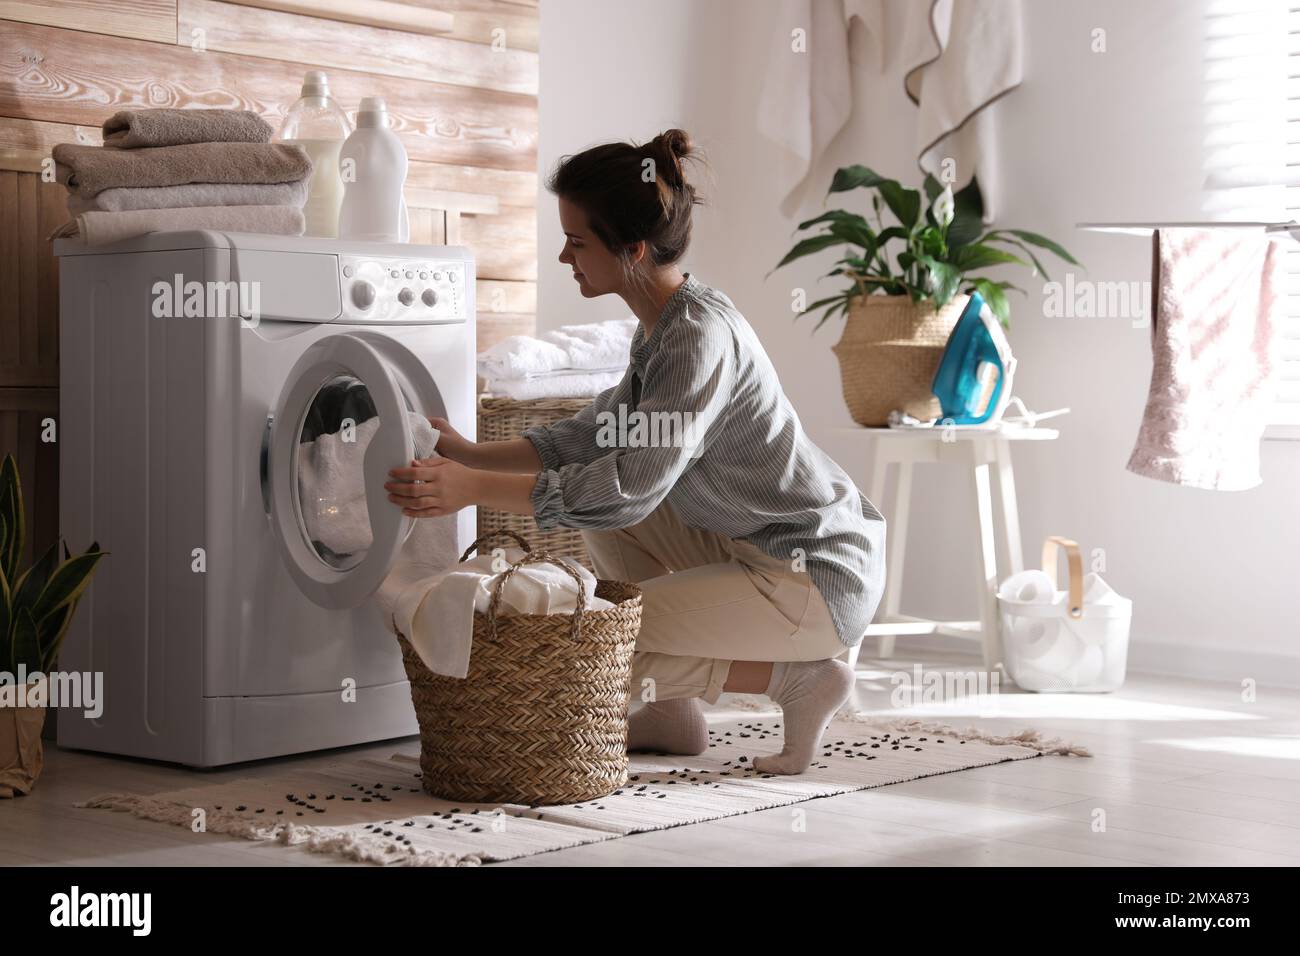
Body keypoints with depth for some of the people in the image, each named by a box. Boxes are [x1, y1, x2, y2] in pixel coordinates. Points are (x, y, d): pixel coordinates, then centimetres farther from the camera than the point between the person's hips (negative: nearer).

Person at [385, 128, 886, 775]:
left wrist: (477, 490, -28)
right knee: (597, 521, 14)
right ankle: (673, 717, 16)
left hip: (821, 575, -10)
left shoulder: (700, 335, -23)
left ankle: (801, 679, -1)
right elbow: (593, 434, 17)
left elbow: (631, 487, -29)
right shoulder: (661, 327, 7)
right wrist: (473, 455, 9)